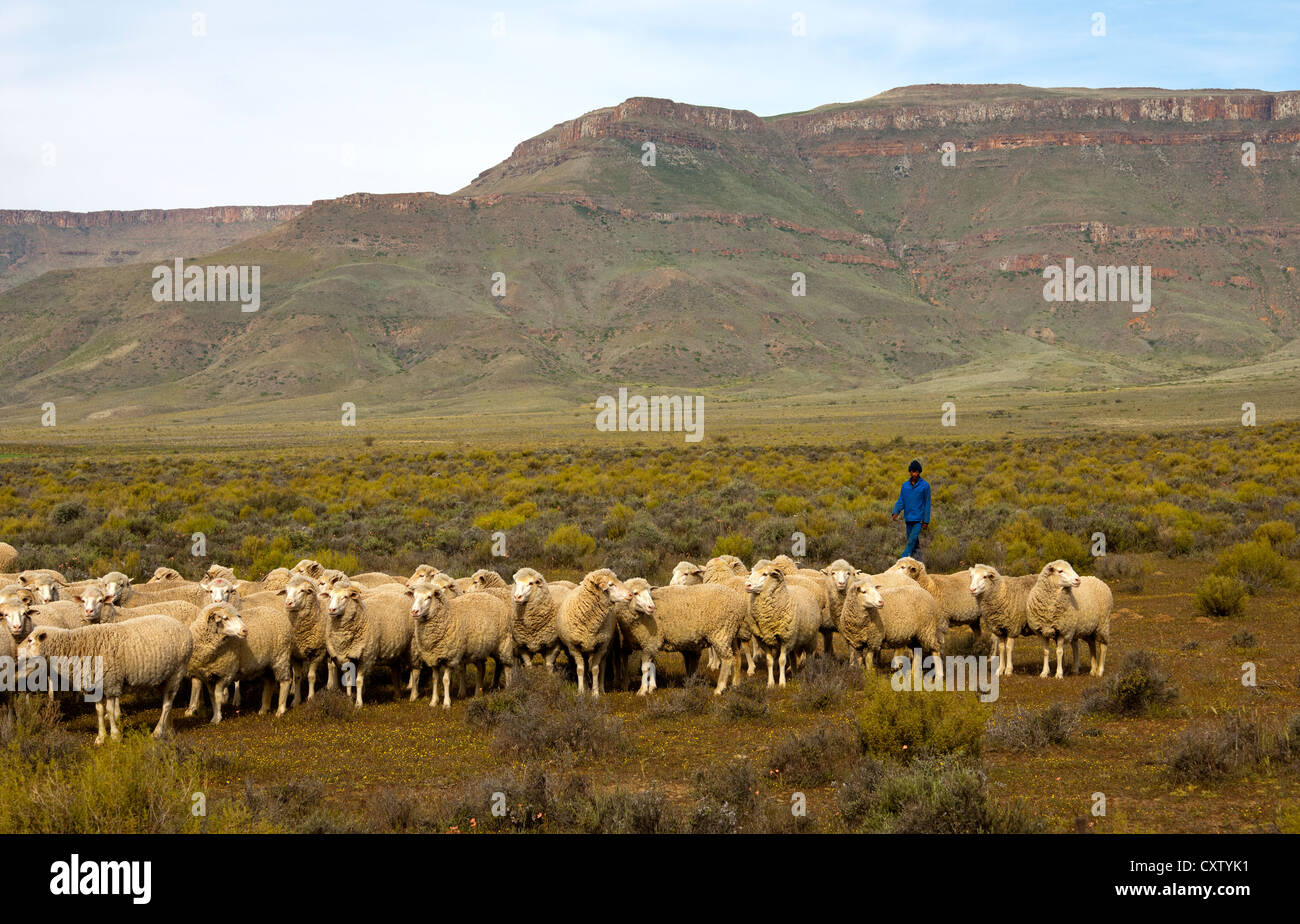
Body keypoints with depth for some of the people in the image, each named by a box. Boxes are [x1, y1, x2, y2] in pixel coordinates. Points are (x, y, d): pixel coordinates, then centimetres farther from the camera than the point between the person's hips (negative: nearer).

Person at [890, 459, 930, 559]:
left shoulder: (925, 485, -4)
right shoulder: (905, 486, 8)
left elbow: (927, 504, -3)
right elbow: (901, 502, 8)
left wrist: (926, 521, -5)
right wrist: (895, 512, -11)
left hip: (919, 519, -5)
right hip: (908, 519, 5)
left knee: (912, 540, -16)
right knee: (914, 543, 10)